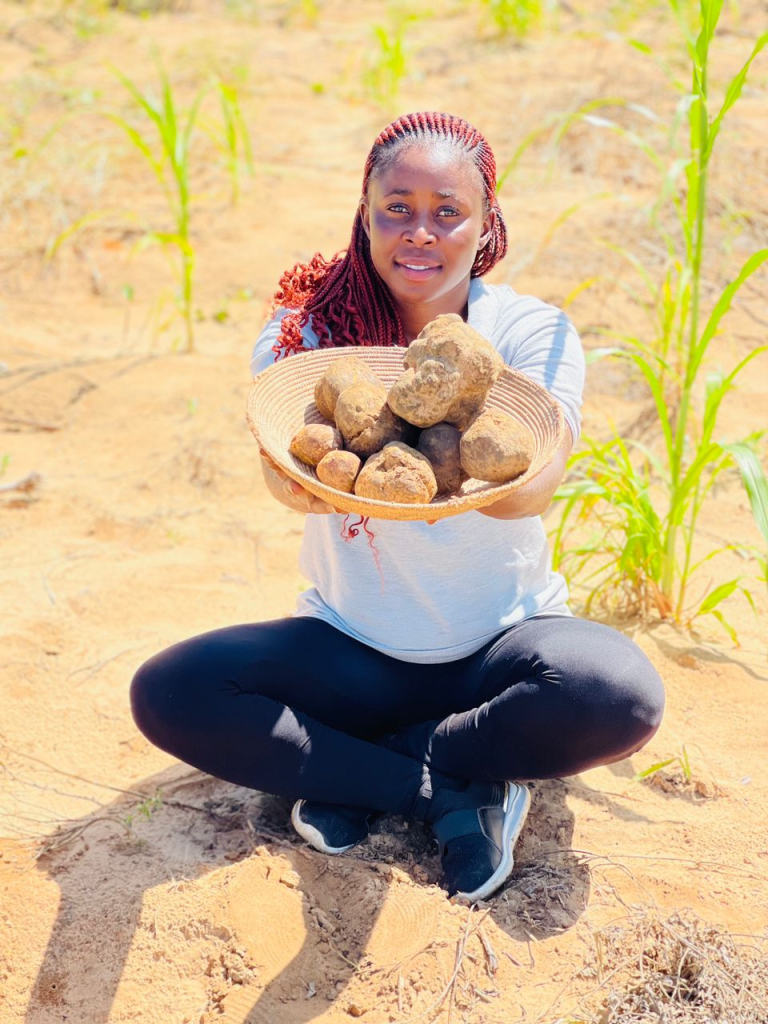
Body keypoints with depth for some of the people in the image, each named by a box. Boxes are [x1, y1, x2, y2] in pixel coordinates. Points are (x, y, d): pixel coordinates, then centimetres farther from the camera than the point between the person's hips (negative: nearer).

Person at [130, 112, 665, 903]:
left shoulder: (534, 332, -11)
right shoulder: (306, 328, -10)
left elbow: (534, 486, -31)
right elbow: (283, 474, -29)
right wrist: (299, 479, -56)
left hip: (499, 644, -1)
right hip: (351, 646, 1)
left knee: (621, 696, -32)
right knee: (167, 694, -22)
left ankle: (341, 774, -12)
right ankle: (458, 792, -14)